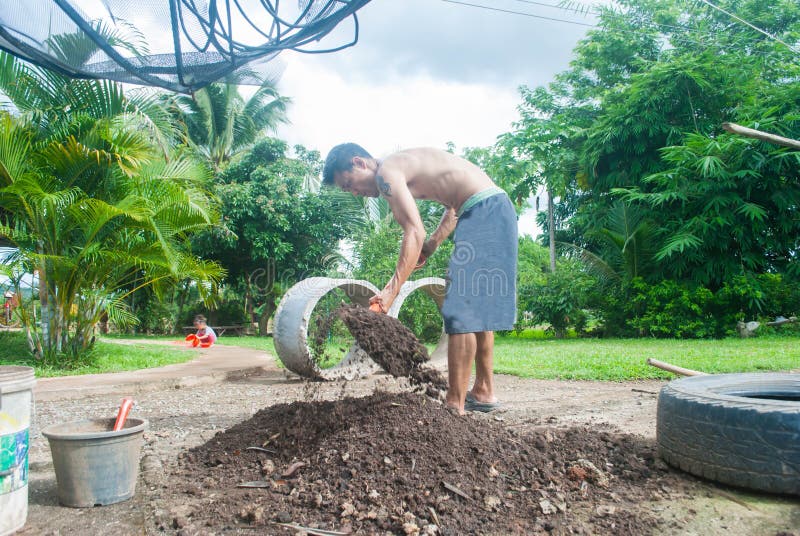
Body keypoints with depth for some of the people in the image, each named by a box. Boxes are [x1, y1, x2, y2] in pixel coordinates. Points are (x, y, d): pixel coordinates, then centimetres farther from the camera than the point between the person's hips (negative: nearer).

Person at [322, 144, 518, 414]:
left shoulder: (387, 171, -9)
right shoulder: (404, 165, 20)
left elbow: (415, 233, -21)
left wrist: (391, 291, -24)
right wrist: (430, 246, 12)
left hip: (483, 210, -10)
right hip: (497, 208, 10)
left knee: (461, 310, -11)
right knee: (477, 307, 15)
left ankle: (455, 405, -8)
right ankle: (483, 392, 24)